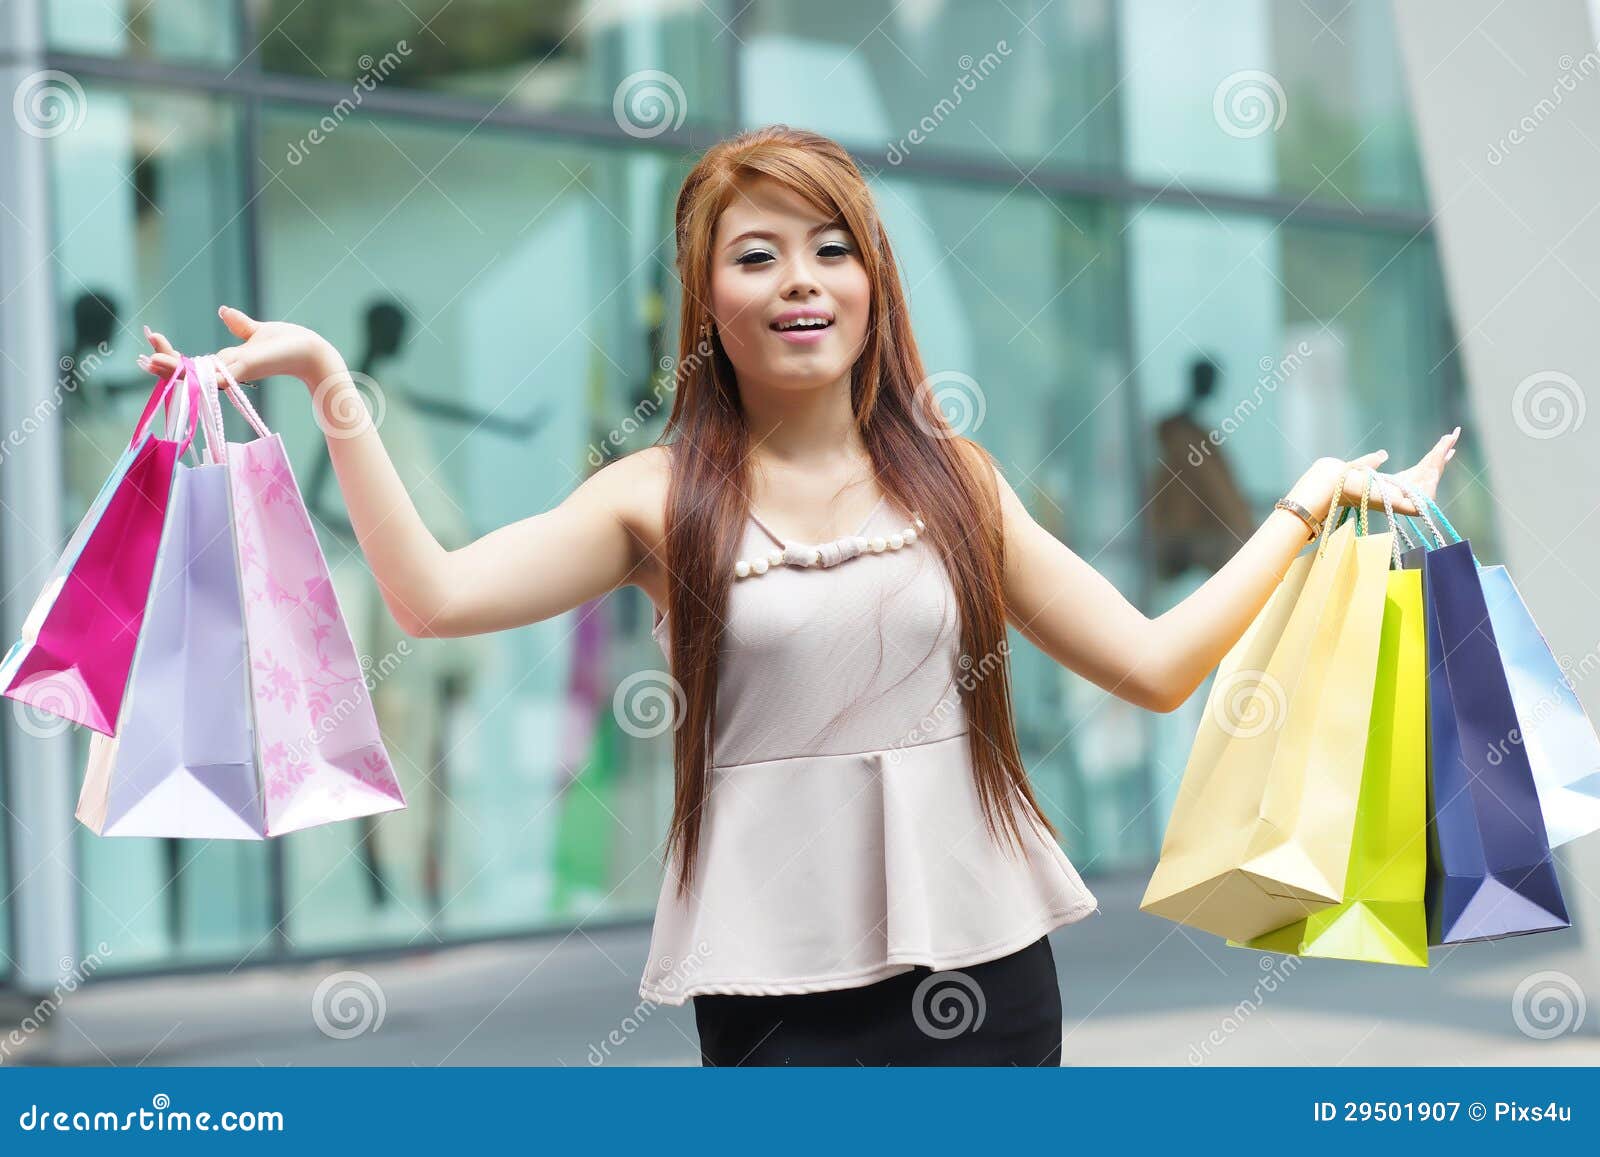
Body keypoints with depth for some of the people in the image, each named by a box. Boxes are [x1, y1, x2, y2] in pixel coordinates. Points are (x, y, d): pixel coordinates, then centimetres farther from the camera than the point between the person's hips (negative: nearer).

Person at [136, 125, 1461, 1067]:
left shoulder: (952, 480, 8)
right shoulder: (665, 499, 1)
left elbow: (1157, 664, 9)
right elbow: (433, 594, -13)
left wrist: (1309, 504, 11)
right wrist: (331, 387, -16)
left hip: (986, 965, 2)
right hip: (782, 989, -2)